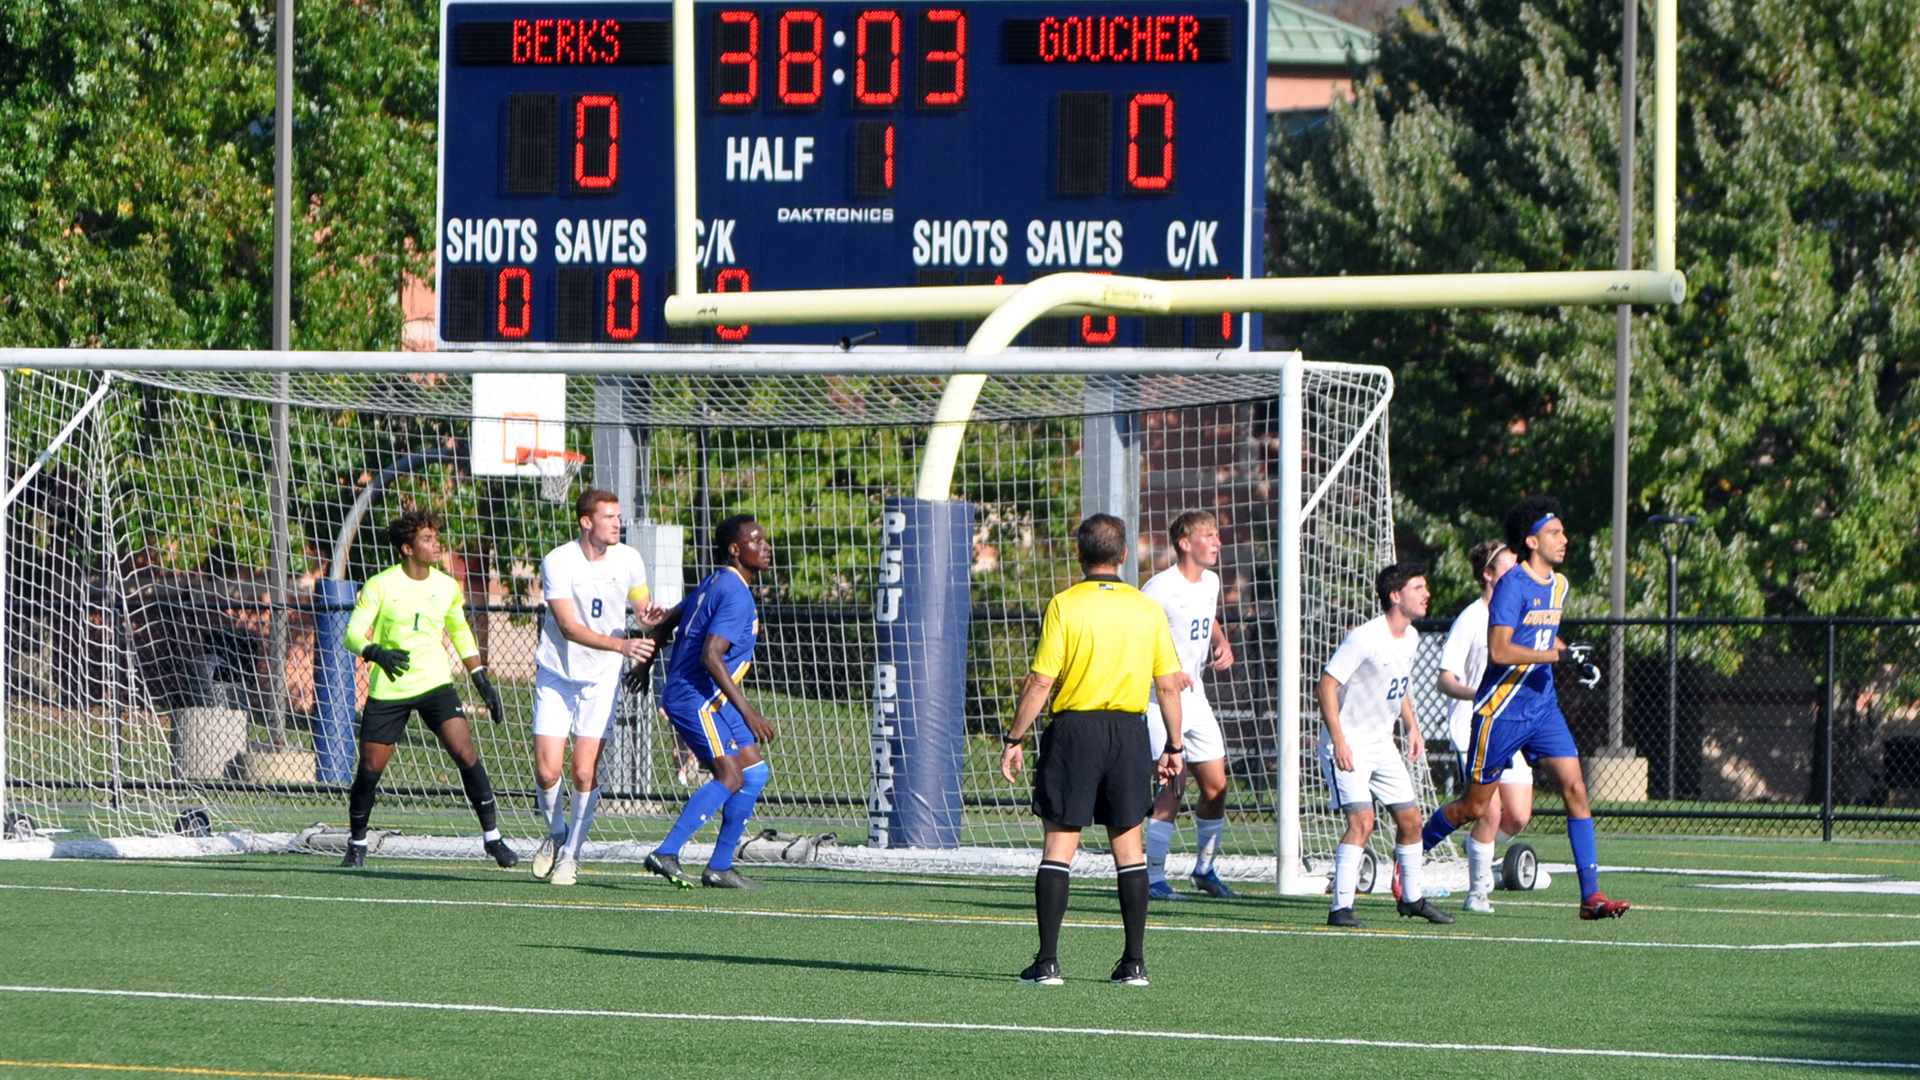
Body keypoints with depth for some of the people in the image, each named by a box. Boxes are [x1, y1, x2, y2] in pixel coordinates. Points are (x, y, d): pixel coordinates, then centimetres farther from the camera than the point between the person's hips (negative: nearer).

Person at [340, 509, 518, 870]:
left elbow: (461, 634, 19)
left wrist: (483, 681, 14)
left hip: (436, 684, 2)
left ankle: (492, 836, -4)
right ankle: (357, 844, 20)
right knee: (370, 768, -1)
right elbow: (353, 634, -10)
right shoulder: (380, 586, -8)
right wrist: (377, 653, -32)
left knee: (465, 753, -13)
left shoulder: (446, 587, 4)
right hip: (387, 691, -2)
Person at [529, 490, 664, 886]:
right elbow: (569, 627, -22)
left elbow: (643, 609, 10)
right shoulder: (557, 563, -15)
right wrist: (622, 645, -34)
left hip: (601, 679, 1)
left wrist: (649, 619, -16)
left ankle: (571, 853, 11)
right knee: (546, 771, -7)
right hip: (556, 675, -1)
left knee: (584, 773, -7)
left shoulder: (628, 560, -4)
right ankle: (556, 834, 23)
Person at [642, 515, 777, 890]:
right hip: (697, 699, -11)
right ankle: (666, 853, -22)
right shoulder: (736, 595, -16)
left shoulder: (718, 584, 15)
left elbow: (668, 620, 27)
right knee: (730, 778, -18)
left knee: (754, 773, 10)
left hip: (711, 701, 11)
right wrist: (746, 710, -25)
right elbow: (710, 656, -25)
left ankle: (720, 866, 10)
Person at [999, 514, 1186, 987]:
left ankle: (1047, 961, -4)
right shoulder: (1148, 610, 3)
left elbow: (1040, 682, -9)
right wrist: (1174, 746, 12)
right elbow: (1169, 685, 3)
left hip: (1074, 727, -3)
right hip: (1129, 731, 3)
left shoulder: (1064, 606, -7)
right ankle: (1134, 961, 8)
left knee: (1059, 842, 0)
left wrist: (1014, 739, -2)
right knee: (1128, 843, 10)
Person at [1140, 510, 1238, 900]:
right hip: (1160, 698, -8)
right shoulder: (1160, 588, -17)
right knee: (1174, 784, -15)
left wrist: (1222, 645, 6)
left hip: (1194, 696, 8)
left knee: (1216, 785, 6)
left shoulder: (1210, 582, 7)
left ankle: (1205, 869, 23)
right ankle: (1152, 878, -8)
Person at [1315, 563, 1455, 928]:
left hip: (1383, 745, 8)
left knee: (1410, 818, 10)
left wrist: (1412, 728, 15)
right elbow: (1326, 686, -21)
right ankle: (1341, 908, -18)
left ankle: (1411, 898, 27)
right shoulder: (1365, 638, -22)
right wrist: (1338, 741, -24)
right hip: (1347, 746, -8)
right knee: (1361, 820, -20)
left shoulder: (1411, 638, 6)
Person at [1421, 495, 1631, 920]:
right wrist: (1553, 654, -26)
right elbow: (1498, 650, -23)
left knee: (1575, 788, -8)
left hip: (1542, 706, 7)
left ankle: (1591, 895, -10)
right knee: (1475, 806, 3)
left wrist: (1567, 652, 13)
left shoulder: (1558, 585, 11)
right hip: (1501, 709, -7)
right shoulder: (1513, 585, -15)